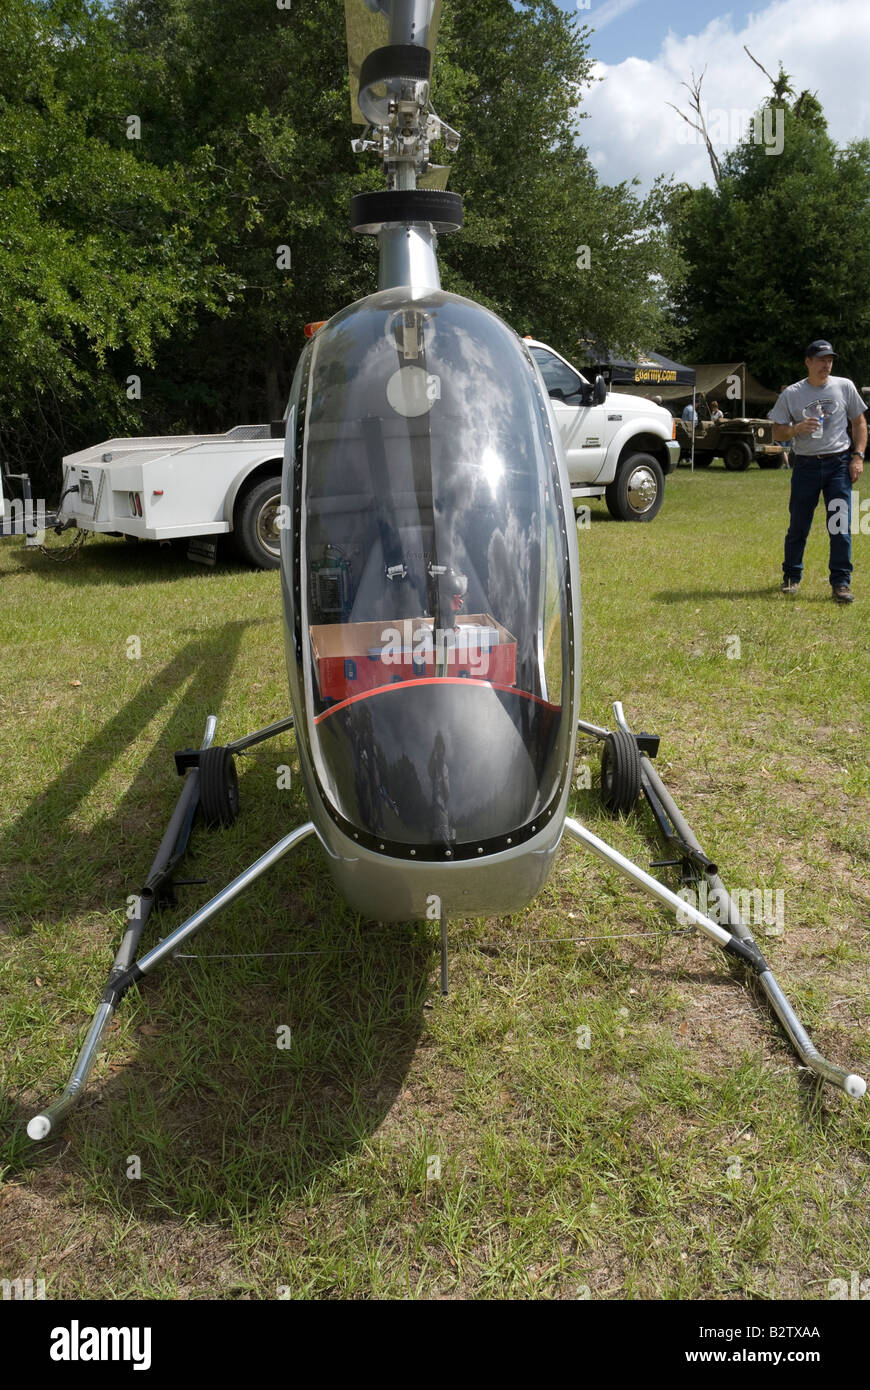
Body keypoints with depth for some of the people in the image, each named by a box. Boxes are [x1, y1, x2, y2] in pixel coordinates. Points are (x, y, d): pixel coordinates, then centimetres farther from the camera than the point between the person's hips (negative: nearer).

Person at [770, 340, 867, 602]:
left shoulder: (844, 386, 6)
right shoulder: (791, 394, 2)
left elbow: (859, 423, 11)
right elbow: (777, 433, 2)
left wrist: (858, 456, 0)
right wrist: (798, 428, -19)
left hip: (839, 463, 0)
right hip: (806, 465, 0)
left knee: (841, 525, -5)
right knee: (798, 525, 5)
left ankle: (841, 583, 0)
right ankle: (791, 576, 21)